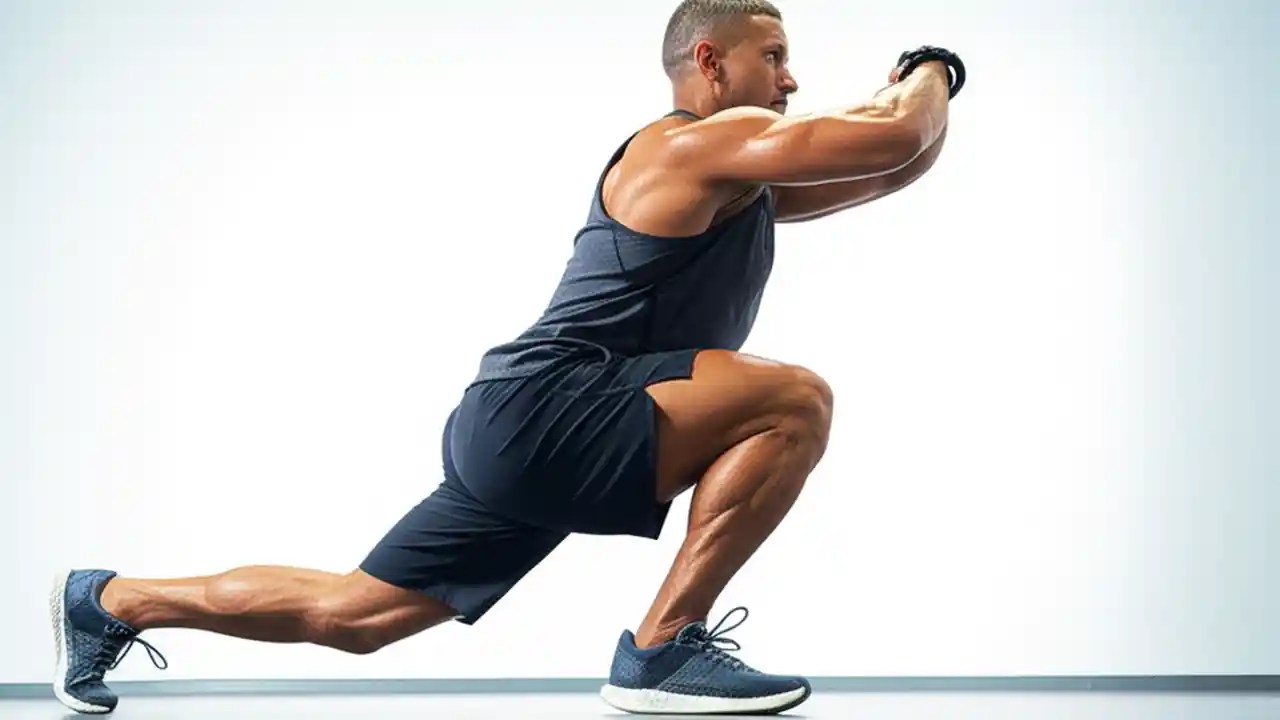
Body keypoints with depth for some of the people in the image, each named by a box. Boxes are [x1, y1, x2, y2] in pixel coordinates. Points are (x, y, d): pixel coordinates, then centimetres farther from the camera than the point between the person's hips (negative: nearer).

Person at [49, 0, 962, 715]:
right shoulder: (696, 145, -10)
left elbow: (888, 166, 27)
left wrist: (929, 97, 12)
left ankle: (109, 601, 30)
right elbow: (892, 139, -16)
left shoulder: (739, 179, 20)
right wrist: (928, 78, 4)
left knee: (349, 615, 17)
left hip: (528, 433, 10)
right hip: (542, 416, -10)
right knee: (794, 402, -19)